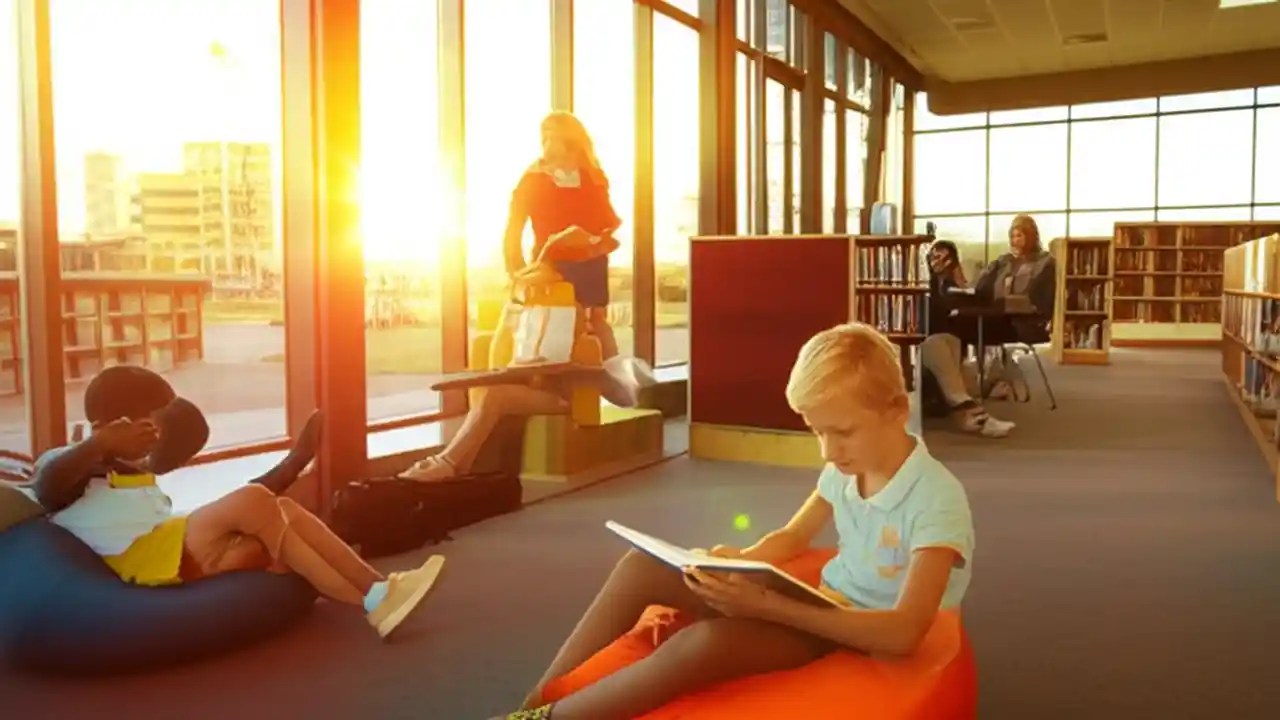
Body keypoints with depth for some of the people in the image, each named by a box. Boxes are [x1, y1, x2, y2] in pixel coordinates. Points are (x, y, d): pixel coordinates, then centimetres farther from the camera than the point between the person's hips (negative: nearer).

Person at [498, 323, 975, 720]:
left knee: (707, 642, -36)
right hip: (820, 605, 8)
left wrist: (770, 606, -37)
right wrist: (738, 563, -7)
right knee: (643, 567, -7)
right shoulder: (844, 470, 0)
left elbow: (904, 633, -31)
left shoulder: (937, 499, -22)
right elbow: (792, 539, 17)